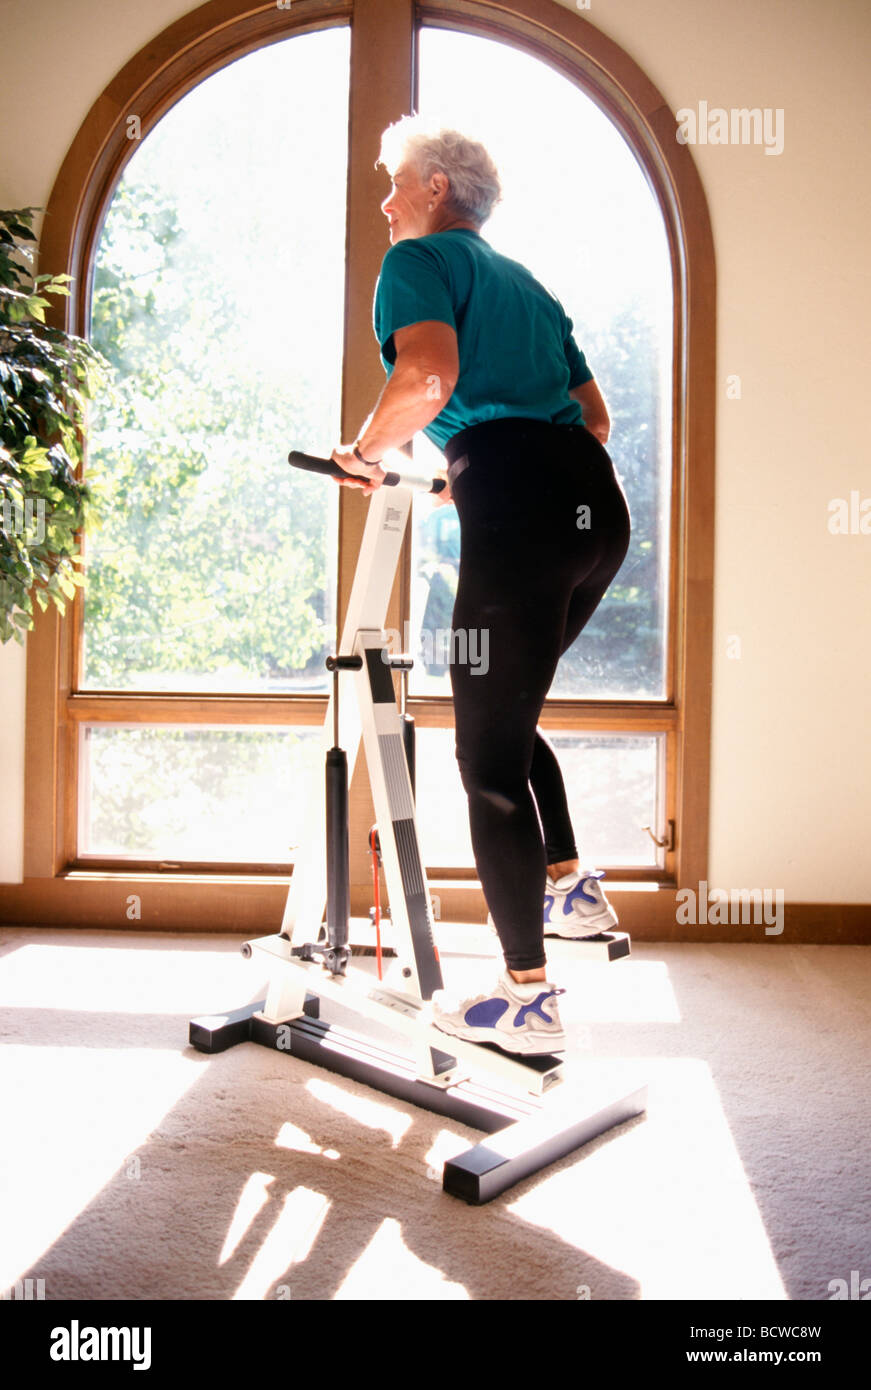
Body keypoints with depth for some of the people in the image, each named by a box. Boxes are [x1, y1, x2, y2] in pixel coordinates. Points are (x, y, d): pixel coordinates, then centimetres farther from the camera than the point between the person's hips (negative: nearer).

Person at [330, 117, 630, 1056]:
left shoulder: (419, 257, 6)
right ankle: (572, 888, 28)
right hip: (598, 500, 9)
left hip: (520, 510, -8)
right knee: (505, 715, 26)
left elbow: (428, 376, -17)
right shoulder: (525, 281, 29)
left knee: (488, 757, 0)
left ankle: (528, 1000, 8)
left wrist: (367, 452, 0)